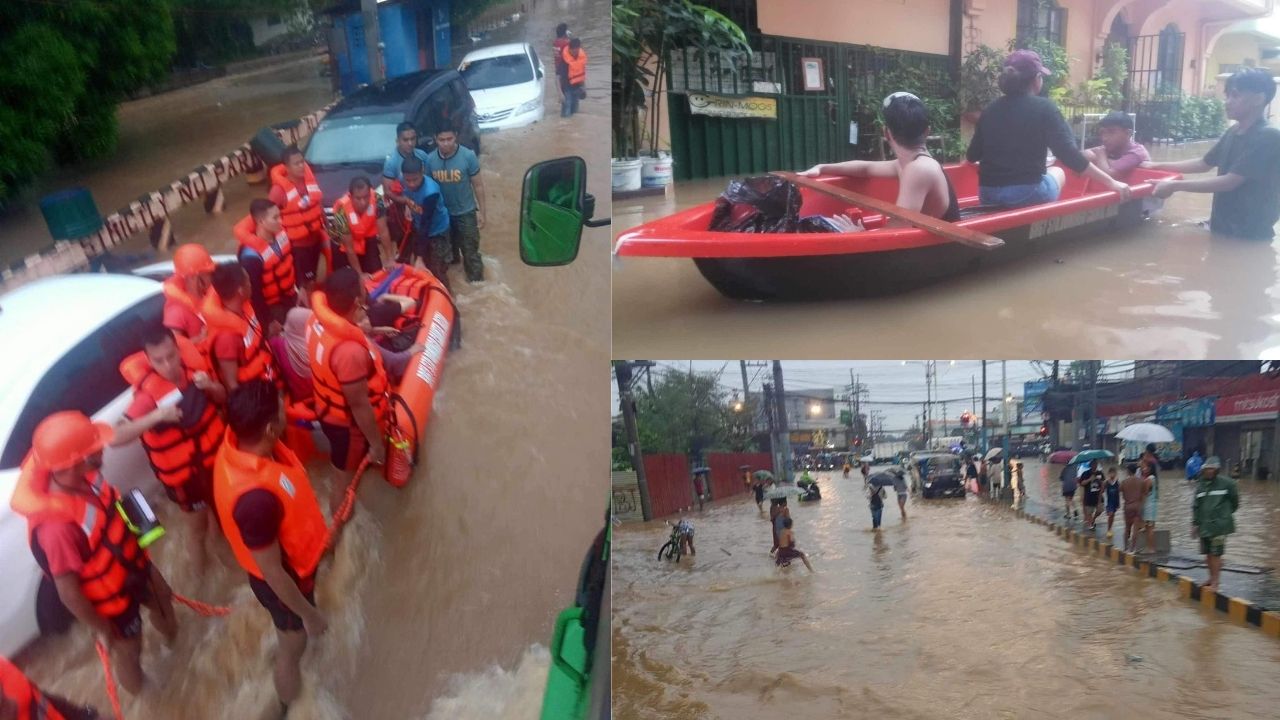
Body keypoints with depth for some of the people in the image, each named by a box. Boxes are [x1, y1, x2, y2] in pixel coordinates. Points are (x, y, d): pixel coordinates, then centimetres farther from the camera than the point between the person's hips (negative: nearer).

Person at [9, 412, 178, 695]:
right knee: (128, 650, 22)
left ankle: (172, 637, 66)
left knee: (162, 599, 32)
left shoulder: (84, 476, -20)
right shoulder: (57, 525, -44)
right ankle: (141, 689, 54)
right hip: (112, 598, -6)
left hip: (133, 566, 6)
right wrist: (102, 629, -17)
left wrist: (142, 557, 13)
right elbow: (68, 593, -32)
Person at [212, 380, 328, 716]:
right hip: (286, 579, -7)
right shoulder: (255, 498, -46)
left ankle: (291, 637, 73)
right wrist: (308, 613, -18)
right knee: (292, 647, 23)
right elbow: (272, 572, -29)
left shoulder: (241, 439, -25)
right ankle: (292, 711, 51)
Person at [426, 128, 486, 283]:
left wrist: (481, 212, -8)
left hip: (465, 212, -3)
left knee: (470, 252, 0)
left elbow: (478, 185, -10)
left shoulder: (468, 156, -19)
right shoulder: (430, 159, -11)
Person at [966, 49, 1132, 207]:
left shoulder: (991, 109, 5)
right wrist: (1110, 182, -8)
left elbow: (972, 156, 12)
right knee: (1057, 173, 30)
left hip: (988, 195, 4)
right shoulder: (1043, 108, -6)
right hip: (1028, 194, -4)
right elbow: (1069, 154, -13)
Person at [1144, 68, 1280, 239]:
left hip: (1251, 235, -7)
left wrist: (1175, 185, -23)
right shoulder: (1233, 132, 7)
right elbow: (1205, 163, 21)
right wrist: (1158, 166, 18)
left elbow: (1230, 182, -24)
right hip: (1222, 227, 7)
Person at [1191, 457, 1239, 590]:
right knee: (1208, 554, 13)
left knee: (1216, 554, -5)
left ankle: (1215, 582, 1)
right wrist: (1195, 523, 7)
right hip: (1204, 525, 5)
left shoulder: (1226, 483, -7)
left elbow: (1235, 501, 5)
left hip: (1219, 525, -5)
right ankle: (1211, 578, 27)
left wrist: (1225, 514, 14)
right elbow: (1196, 506, 11)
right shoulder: (1200, 485, 8)